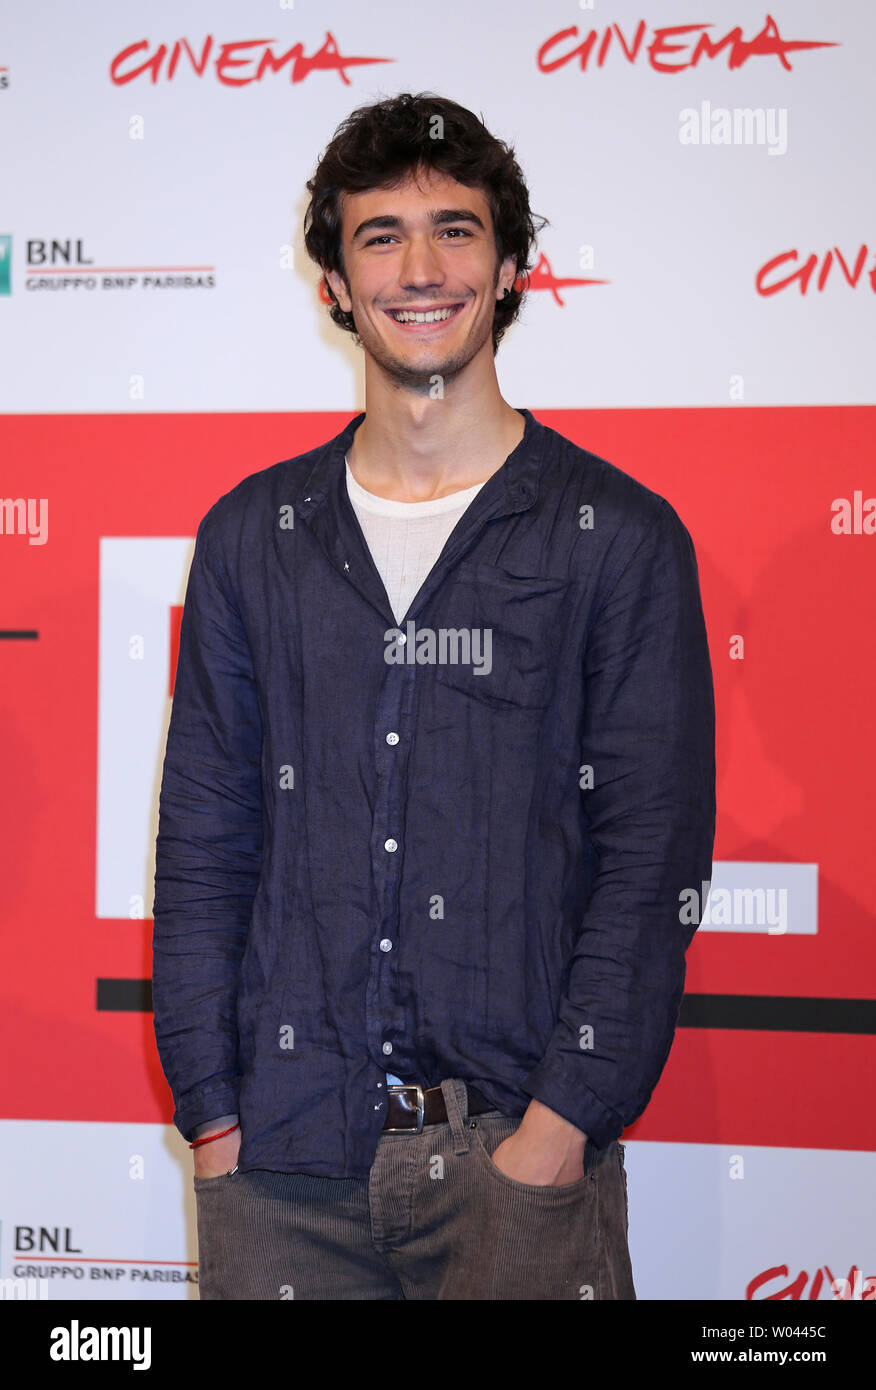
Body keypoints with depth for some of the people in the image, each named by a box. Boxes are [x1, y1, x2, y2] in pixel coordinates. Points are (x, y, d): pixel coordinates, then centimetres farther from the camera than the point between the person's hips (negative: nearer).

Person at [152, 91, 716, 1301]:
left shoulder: (622, 539, -1)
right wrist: (212, 1116, 0)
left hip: (520, 1152, -2)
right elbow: (201, 842, 7)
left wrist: (561, 1124, -12)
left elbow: (653, 860, -4)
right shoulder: (251, 536, 7)